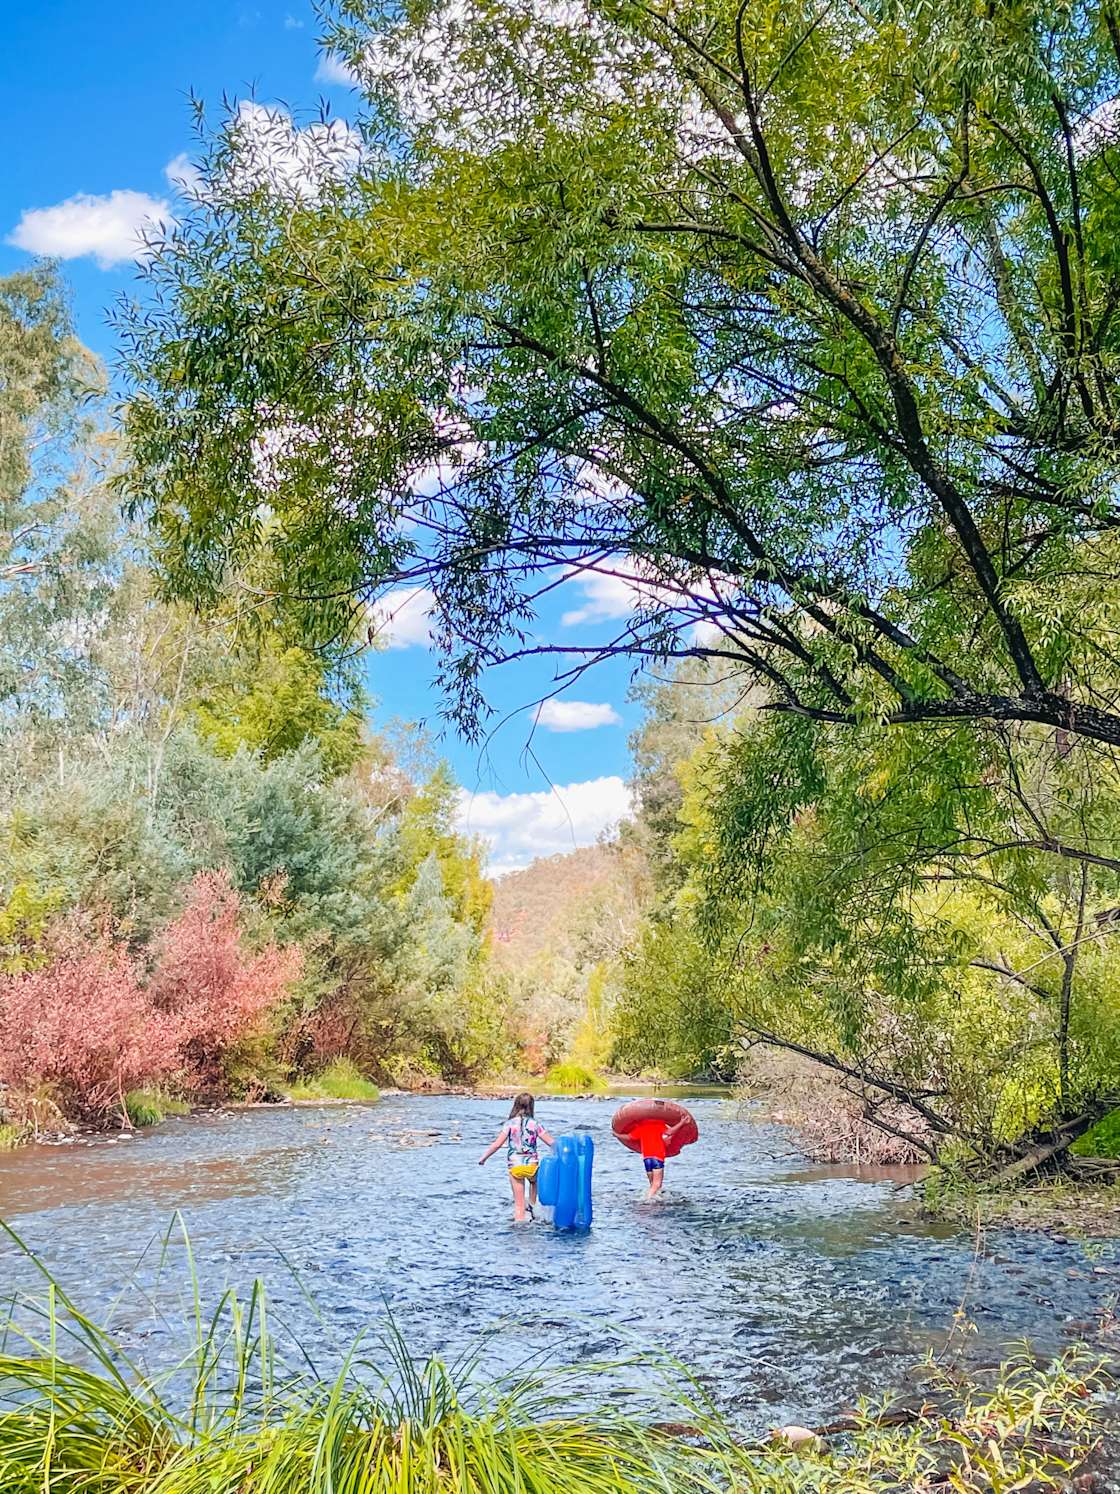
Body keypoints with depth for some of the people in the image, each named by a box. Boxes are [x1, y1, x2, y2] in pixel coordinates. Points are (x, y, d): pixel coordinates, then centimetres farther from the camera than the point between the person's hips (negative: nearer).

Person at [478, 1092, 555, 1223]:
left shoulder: (510, 1124, -3)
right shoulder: (535, 1123, 0)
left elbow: (497, 1143, -8)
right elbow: (551, 1142, 2)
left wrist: (483, 1157, 2)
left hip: (515, 1165, -1)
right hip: (532, 1164, 1)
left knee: (519, 1202, 6)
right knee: (534, 1180, 37)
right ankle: (532, 1206, 31)